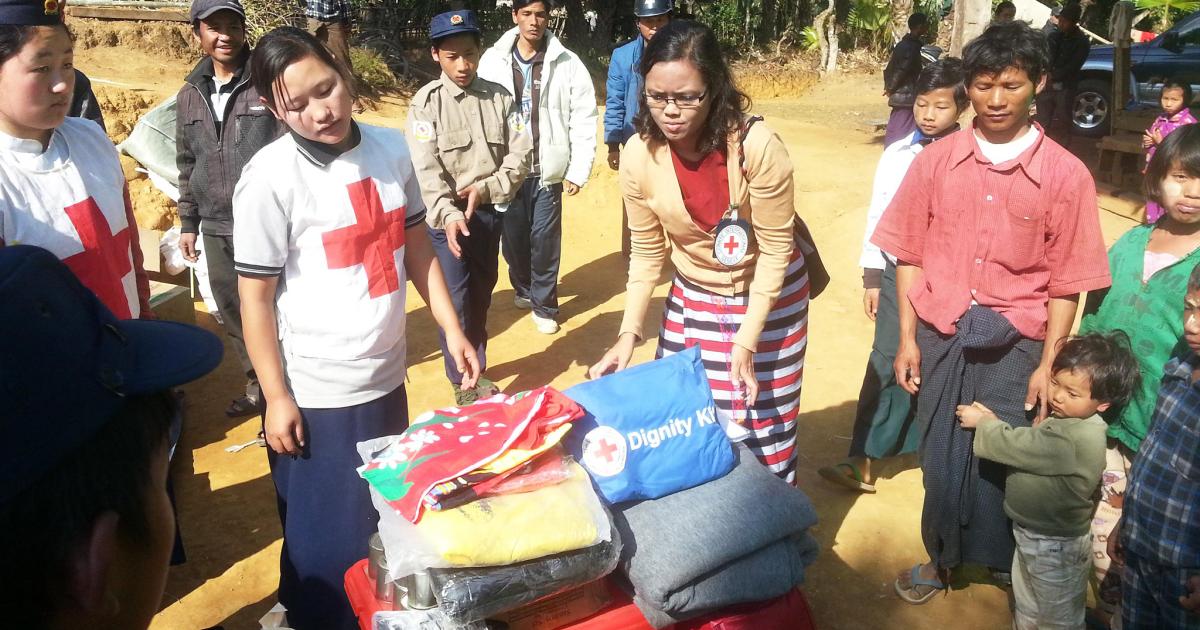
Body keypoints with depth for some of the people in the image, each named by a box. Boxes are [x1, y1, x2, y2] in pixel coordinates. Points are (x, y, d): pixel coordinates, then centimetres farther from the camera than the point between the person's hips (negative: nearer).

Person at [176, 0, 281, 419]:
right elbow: (187, 165, 17)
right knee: (233, 314, 14)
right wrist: (188, 223, 17)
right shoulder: (190, 94, 10)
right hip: (216, 229, 6)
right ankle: (258, 387, 31)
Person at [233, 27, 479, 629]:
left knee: (391, 524, 21)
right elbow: (255, 297, -10)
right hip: (315, 394, -5)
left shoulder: (390, 147, 0)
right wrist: (276, 398, -9)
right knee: (329, 542, 8)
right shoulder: (270, 178, -14)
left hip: (387, 377, 5)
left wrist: (452, 330, 5)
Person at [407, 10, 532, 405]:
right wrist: (448, 214, -31)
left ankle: (477, 371, 31)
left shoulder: (499, 97, 3)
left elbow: (520, 154, 0)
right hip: (447, 216, -3)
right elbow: (426, 169, -16)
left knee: (482, 296, 14)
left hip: (489, 211, 3)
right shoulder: (427, 102, -7)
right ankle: (463, 382, 13)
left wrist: (485, 188, -15)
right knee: (456, 300, -3)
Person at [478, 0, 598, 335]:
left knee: (545, 239, 2)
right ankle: (523, 288, 39)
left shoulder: (568, 64, -4)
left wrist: (578, 171, -4)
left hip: (547, 171, -1)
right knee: (512, 236, 13)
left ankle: (543, 305, 20)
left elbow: (583, 121, -2)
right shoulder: (492, 61, -2)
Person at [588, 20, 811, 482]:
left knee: (761, 427, 6)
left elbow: (775, 251, -18)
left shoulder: (758, 147, -28)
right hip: (693, 297, 3)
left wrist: (747, 342, -21)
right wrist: (629, 333, -13)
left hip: (771, 293, -3)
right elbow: (647, 254, -4)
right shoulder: (638, 155, -17)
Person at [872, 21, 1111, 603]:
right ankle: (942, 558, 35)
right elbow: (910, 254, 2)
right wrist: (907, 338, 0)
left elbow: (1066, 282, -3)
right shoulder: (936, 161, -2)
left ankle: (1009, 563, 34)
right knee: (941, 457, 13)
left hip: (1015, 343, -1)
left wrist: (1047, 365, -5)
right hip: (941, 336, 2)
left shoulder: (1066, 174, -6)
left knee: (1007, 461, 9)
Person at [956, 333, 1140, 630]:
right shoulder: (1069, 421, -4)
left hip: (1056, 548, -9)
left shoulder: (1075, 439, -34)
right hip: (1033, 535, 9)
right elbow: (1027, 446, 3)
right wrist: (993, 422, -11)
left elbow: (1017, 446, -27)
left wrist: (983, 422, -11)